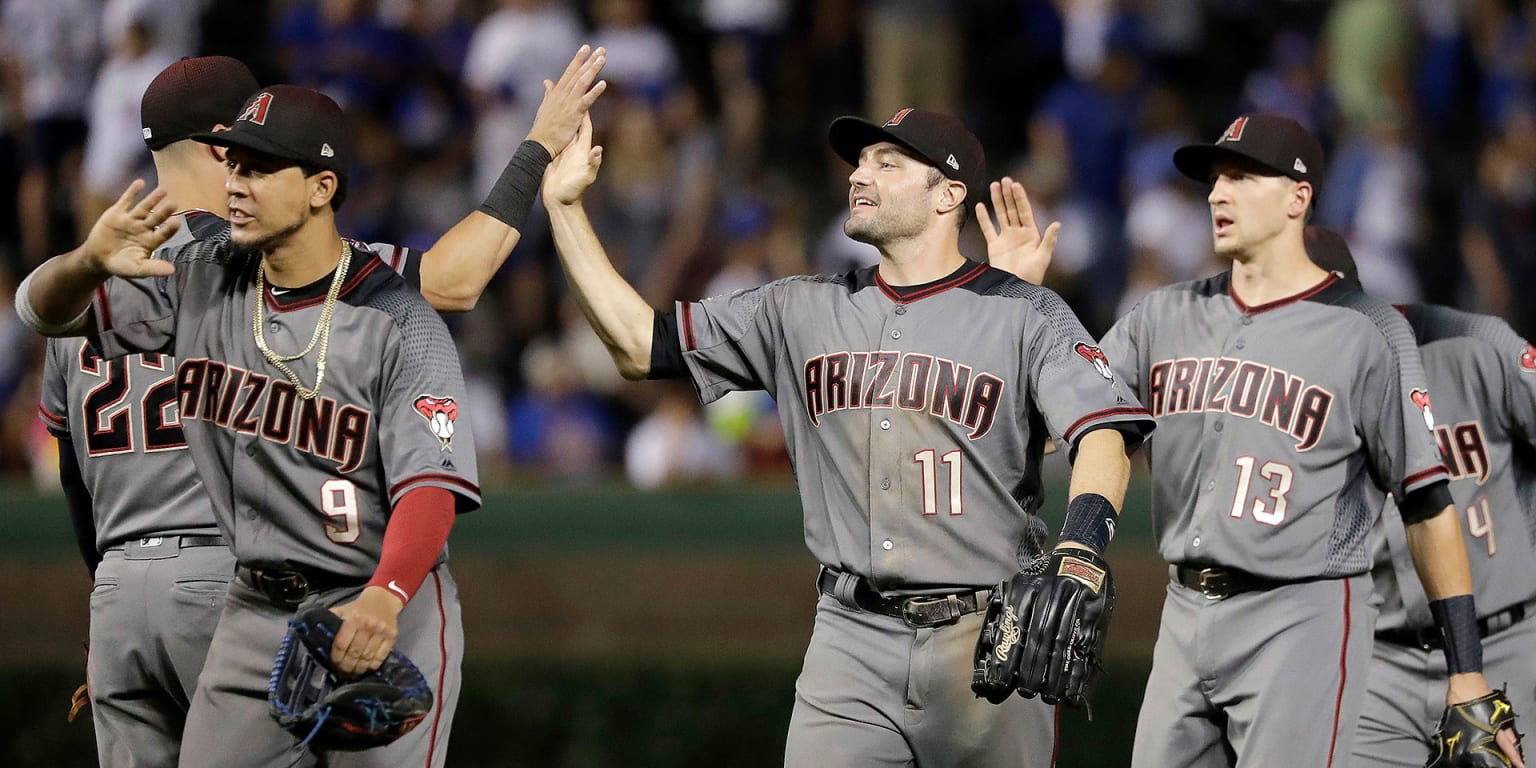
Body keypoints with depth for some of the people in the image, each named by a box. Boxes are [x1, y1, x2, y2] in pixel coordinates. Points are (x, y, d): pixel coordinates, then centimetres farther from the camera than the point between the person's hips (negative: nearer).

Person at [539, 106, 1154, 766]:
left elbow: (1103, 435, -15)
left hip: (987, 634, -3)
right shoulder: (802, 310, 14)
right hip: (851, 642, 3)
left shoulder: (1027, 315, 0)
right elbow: (640, 345, 15)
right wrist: (565, 206, 10)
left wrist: (1079, 558, -35)